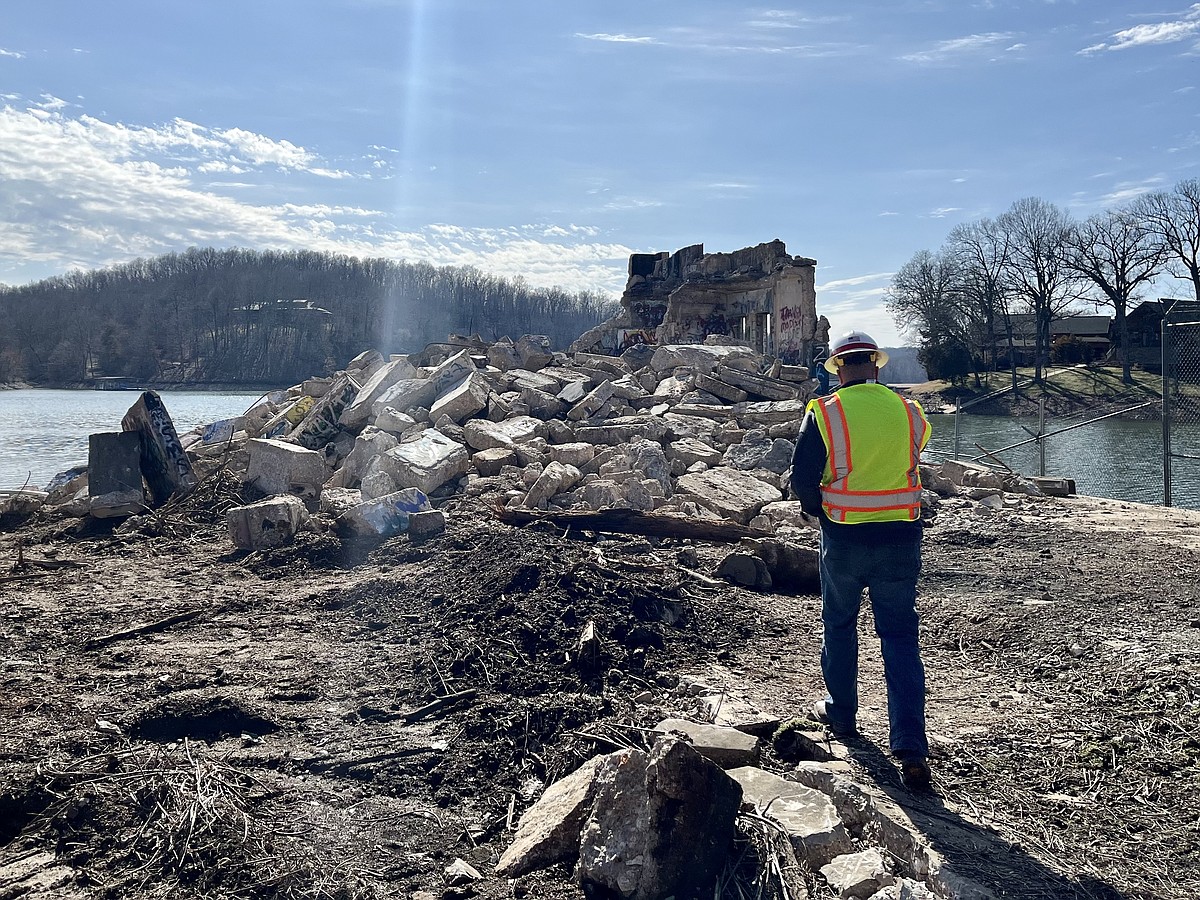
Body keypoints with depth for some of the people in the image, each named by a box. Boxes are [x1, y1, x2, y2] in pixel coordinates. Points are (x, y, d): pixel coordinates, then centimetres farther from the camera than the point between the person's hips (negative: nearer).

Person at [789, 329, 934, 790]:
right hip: (902, 539, 2)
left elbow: (802, 481, -9)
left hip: (844, 539, -1)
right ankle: (911, 750, 1)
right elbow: (910, 466, 9)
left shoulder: (824, 413, -10)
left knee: (839, 626, 19)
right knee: (900, 636, 6)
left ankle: (840, 712, 36)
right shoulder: (910, 411, -2)